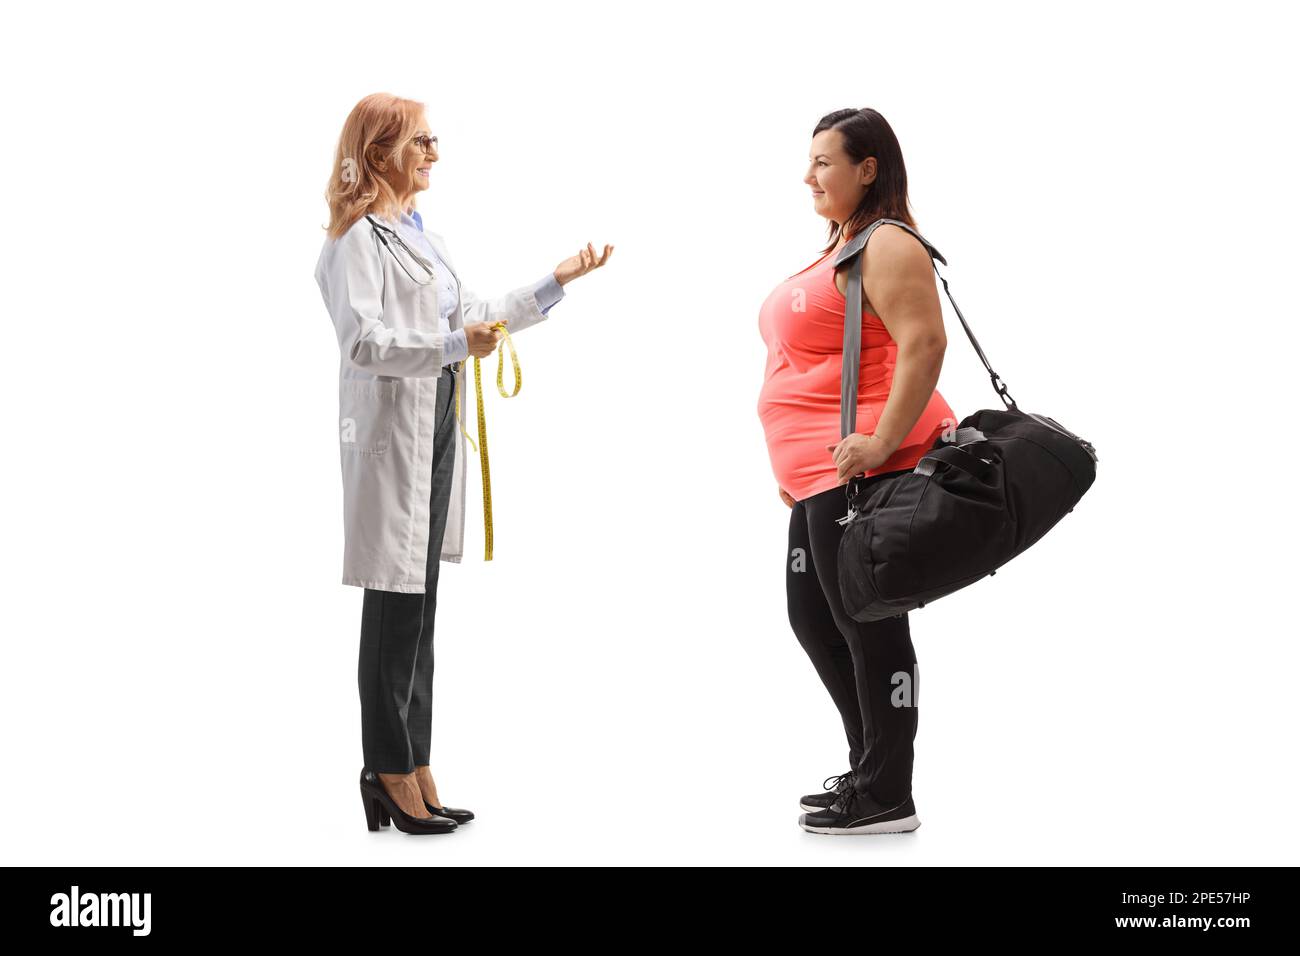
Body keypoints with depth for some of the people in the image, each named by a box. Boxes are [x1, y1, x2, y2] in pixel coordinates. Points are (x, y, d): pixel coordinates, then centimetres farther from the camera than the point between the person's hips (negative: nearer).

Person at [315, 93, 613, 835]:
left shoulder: (425, 238, 19)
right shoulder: (358, 238, -9)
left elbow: (474, 318, 23)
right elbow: (362, 340, -19)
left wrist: (557, 282, 22)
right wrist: (455, 345, -27)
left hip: (437, 433, 9)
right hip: (390, 434, -9)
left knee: (419, 606, 10)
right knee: (395, 608, -4)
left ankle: (416, 774, 15)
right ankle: (391, 774, 5)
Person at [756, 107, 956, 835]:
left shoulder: (886, 245, -12)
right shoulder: (839, 248, 20)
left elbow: (924, 345, -23)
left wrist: (882, 443, -27)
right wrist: (798, 466, 25)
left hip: (864, 470, -11)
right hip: (820, 474, 11)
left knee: (867, 626, -4)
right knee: (813, 619, 17)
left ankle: (888, 799, 6)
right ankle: (868, 774, 29)